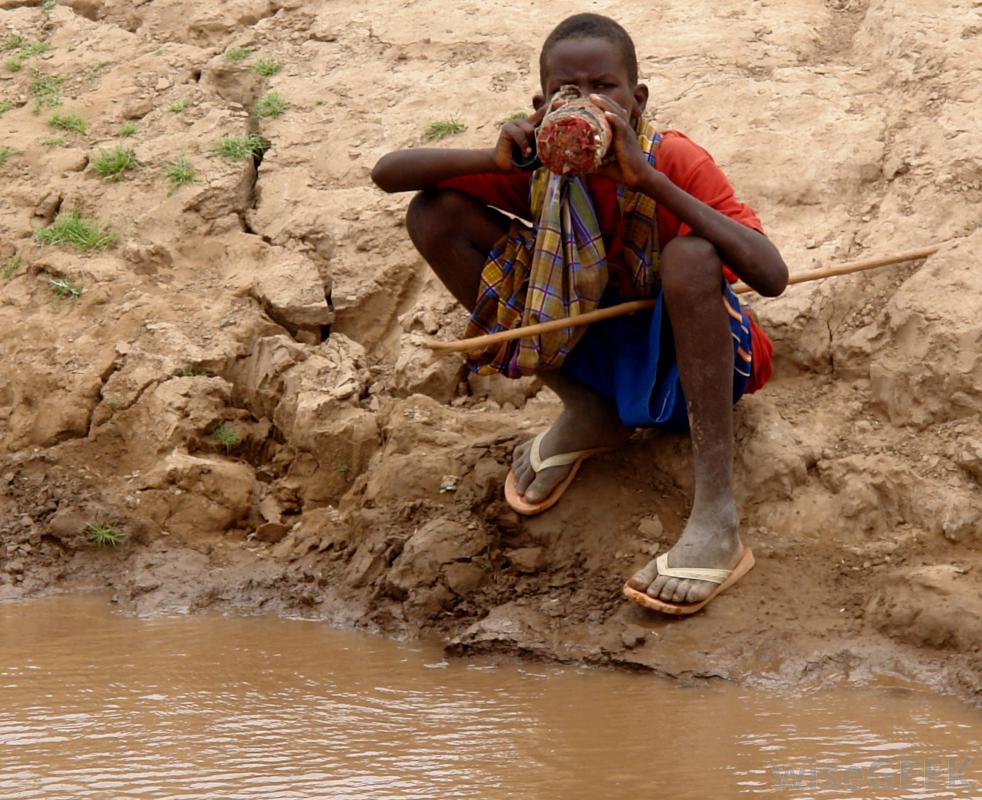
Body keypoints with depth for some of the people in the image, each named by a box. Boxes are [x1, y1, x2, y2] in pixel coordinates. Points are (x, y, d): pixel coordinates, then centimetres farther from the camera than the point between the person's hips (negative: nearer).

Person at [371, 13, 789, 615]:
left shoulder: (677, 161, -23)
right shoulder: (536, 164, -11)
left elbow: (772, 277, -37)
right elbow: (387, 173, -11)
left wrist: (651, 180, -41)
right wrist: (497, 159, -30)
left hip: (686, 361, -4)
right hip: (594, 348, 5)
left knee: (690, 255, -39)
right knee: (436, 214, -8)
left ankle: (717, 519, -37)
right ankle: (588, 418, 3)